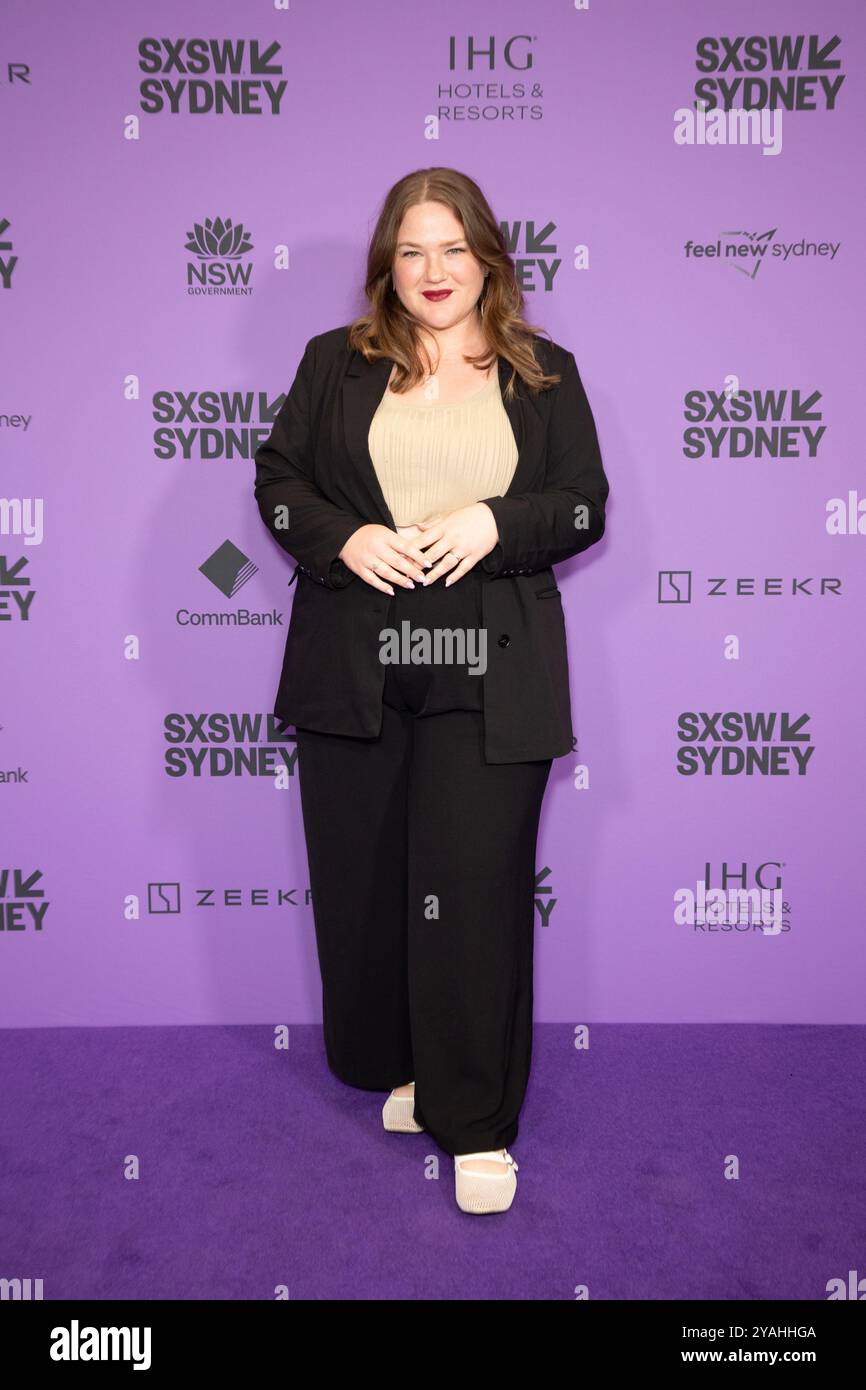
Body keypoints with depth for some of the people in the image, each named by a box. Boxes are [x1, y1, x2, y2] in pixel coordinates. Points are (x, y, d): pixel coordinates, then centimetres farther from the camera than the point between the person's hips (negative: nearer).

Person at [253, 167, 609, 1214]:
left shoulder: (544, 373, 10)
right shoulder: (336, 362, 10)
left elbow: (586, 504, 7)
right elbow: (278, 478, 9)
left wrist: (495, 523, -12)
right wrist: (346, 537, -11)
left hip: (491, 676, -1)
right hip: (353, 666, 2)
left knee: (473, 886, -4)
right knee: (364, 881, 9)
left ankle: (475, 1122, 10)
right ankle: (396, 1066, 32)